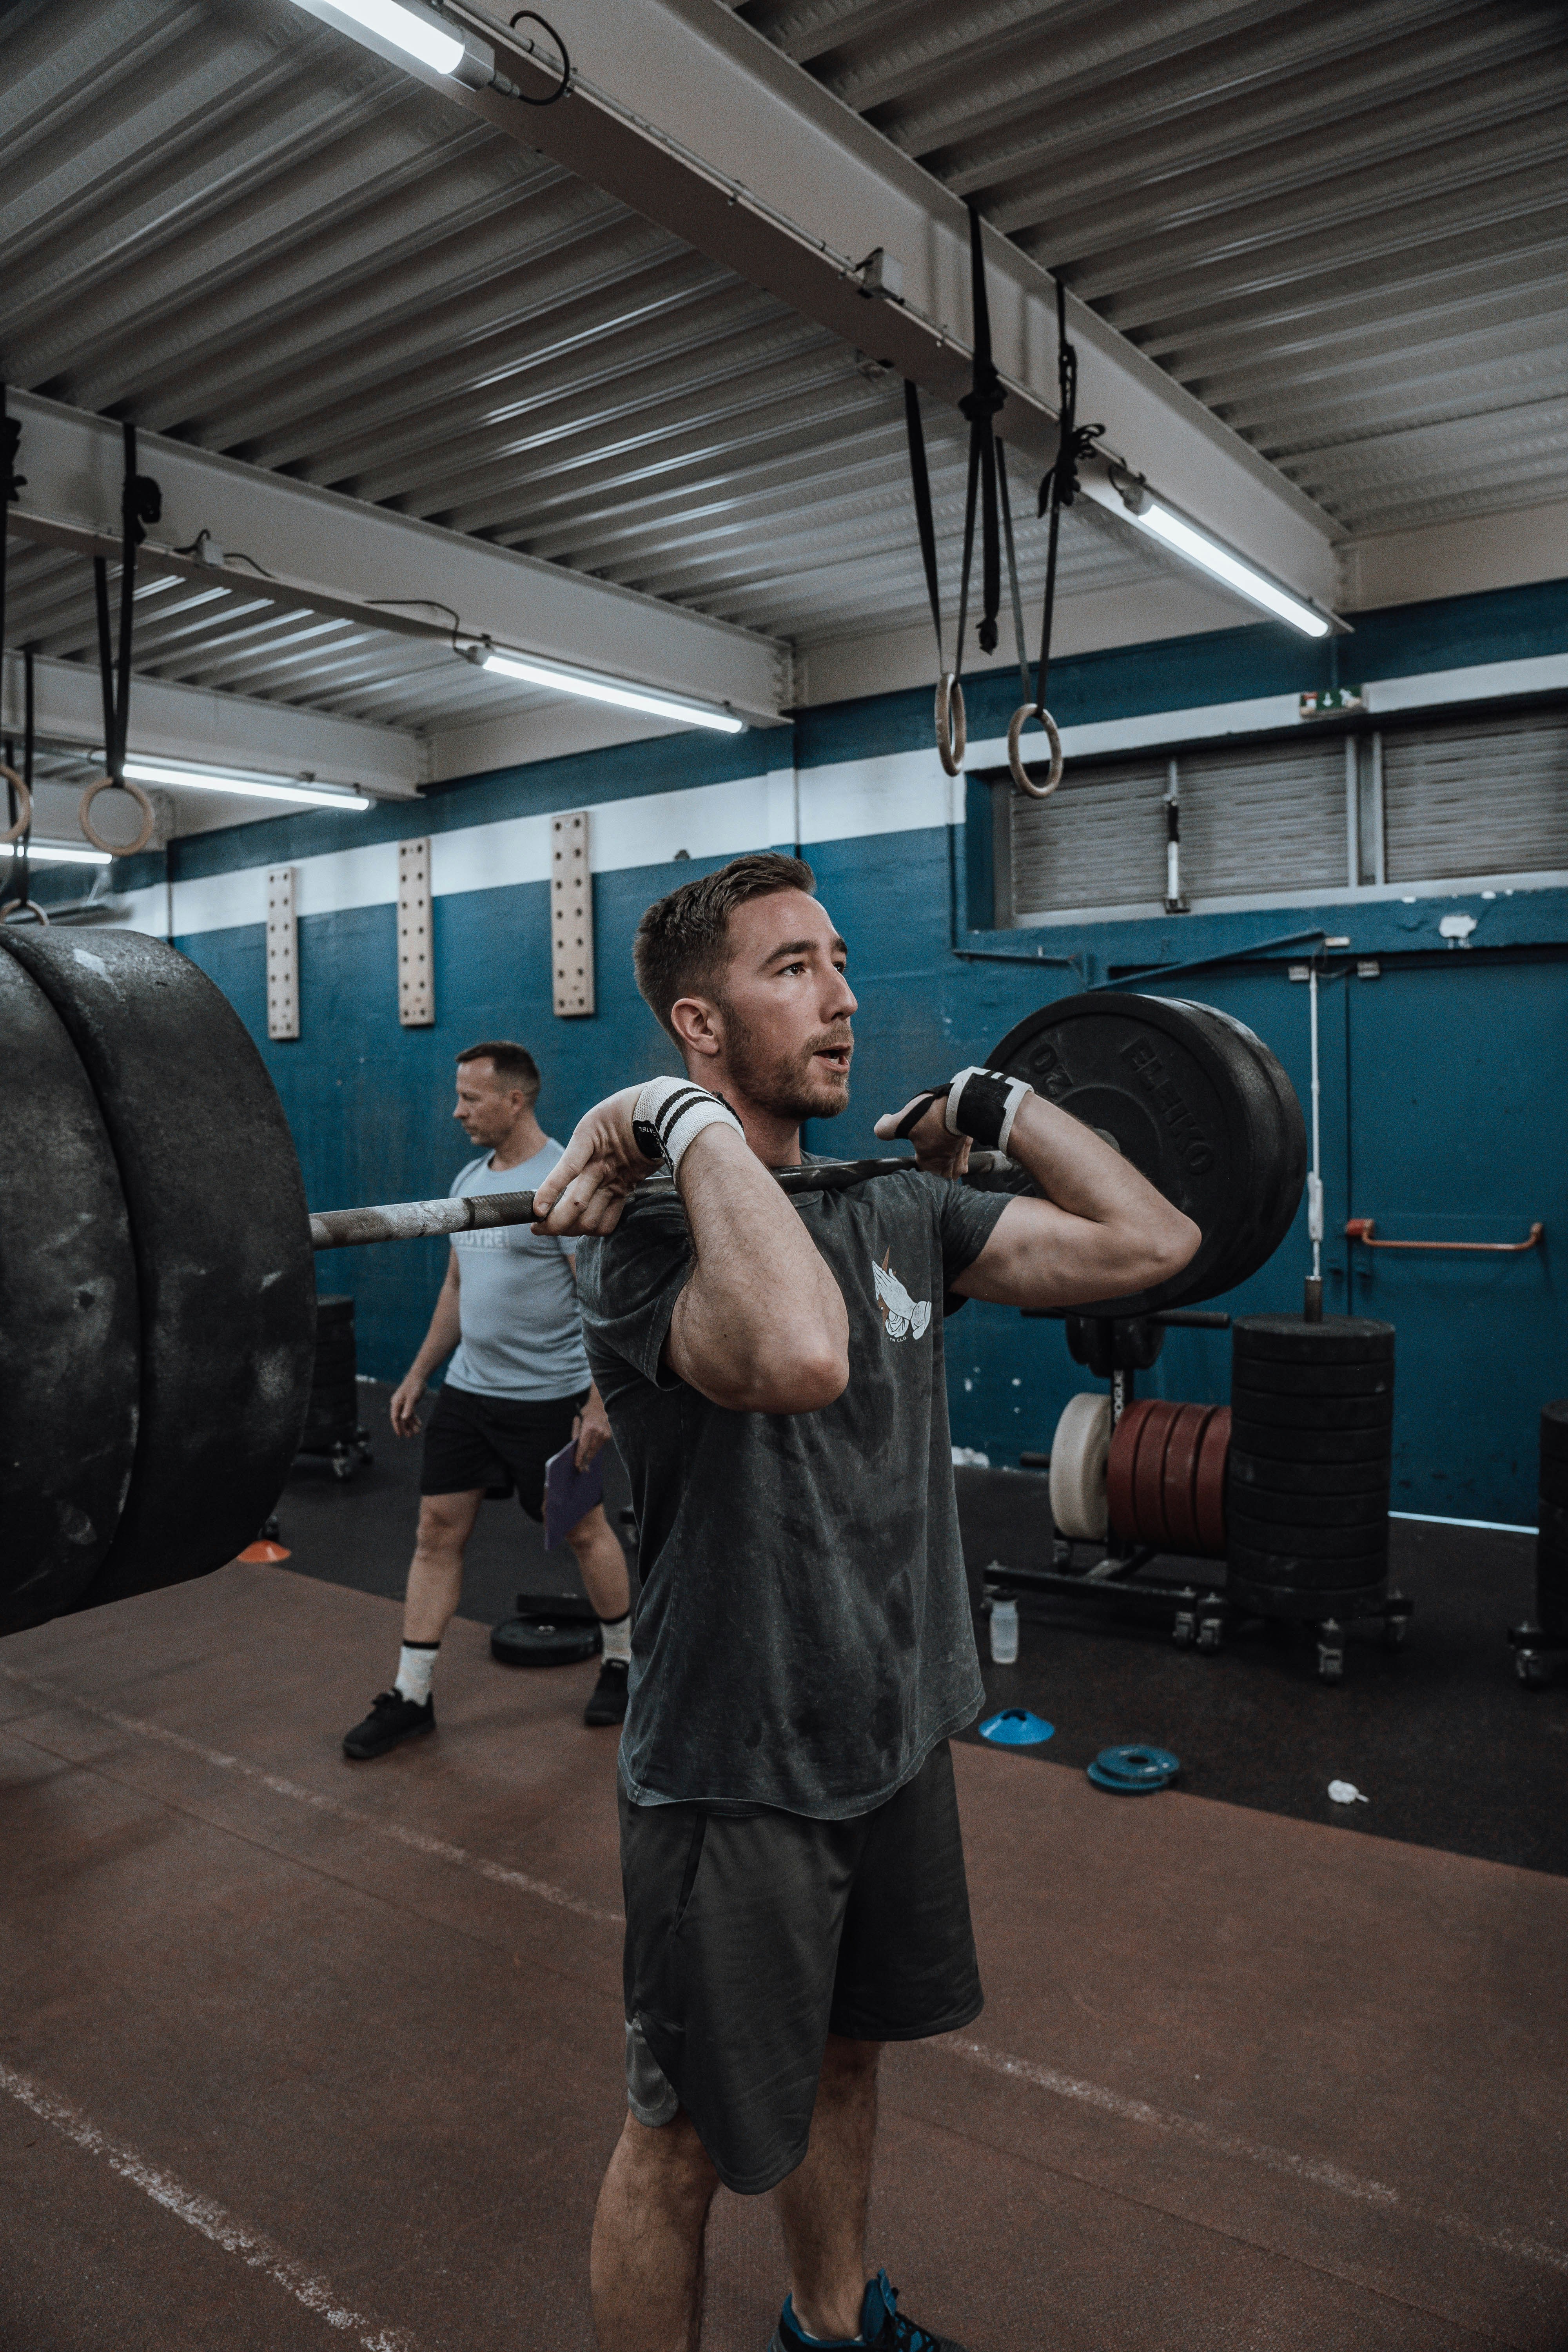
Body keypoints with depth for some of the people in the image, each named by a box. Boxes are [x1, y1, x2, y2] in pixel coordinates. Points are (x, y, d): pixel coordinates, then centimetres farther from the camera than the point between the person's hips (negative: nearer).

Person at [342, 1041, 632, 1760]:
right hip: (467, 1390, 7)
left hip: (546, 1398, -7)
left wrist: (599, 1404, -21)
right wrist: (417, 1374, 16)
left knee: (583, 1530, 9)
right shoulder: (469, 1180, 9)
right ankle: (410, 1696, 15)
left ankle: (623, 1663, 30)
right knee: (438, 1531, 6)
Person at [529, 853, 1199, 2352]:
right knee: (690, 2133, 14)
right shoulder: (652, 1234, -23)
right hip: (738, 1774, -8)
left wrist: (988, 1105, 1)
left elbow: (1149, 1241, 0)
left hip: (893, 1736, 8)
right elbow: (800, 1355, -47)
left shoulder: (897, 1205, 1)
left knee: (841, 2055, 29)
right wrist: (699, 1124, -37)